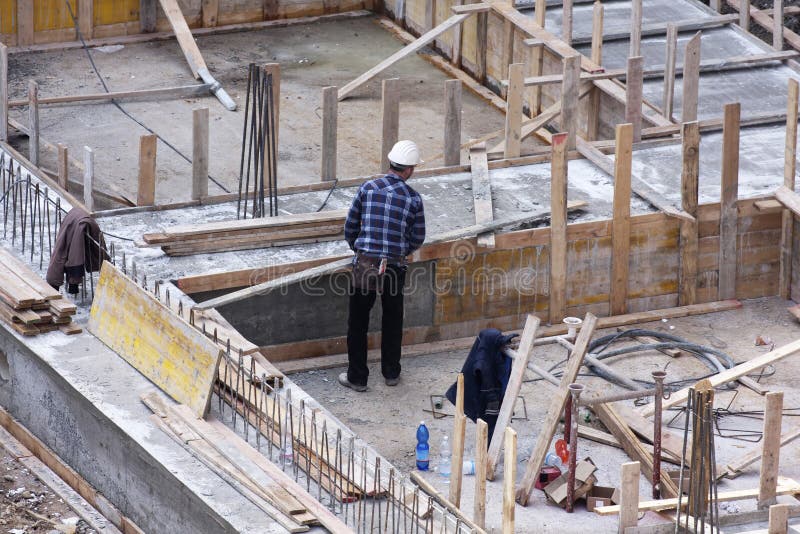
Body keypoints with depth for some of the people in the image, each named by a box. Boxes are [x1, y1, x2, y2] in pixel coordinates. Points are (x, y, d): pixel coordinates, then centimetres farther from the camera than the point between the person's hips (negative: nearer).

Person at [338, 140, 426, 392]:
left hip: (364, 265, 0)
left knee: (358, 324, 11)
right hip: (395, 267, 1)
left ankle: (357, 378, 16)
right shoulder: (413, 198, -4)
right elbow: (417, 239, 3)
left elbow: (350, 227, 3)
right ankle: (391, 373, 30)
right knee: (392, 322, 19)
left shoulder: (367, 189, -3)